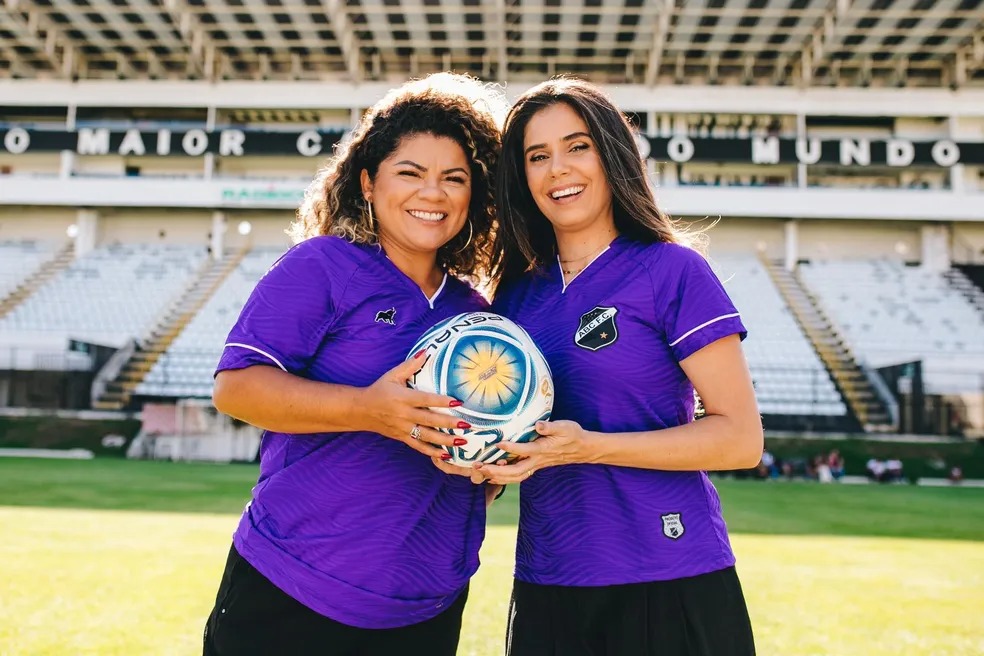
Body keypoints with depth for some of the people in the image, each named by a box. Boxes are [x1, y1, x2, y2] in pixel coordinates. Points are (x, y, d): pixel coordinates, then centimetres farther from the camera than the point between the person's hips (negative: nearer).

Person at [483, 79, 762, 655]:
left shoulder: (671, 268, -7)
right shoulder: (516, 293, 7)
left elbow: (741, 439, -11)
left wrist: (589, 446, -20)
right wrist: (481, 461, -6)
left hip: (670, 588, -4)